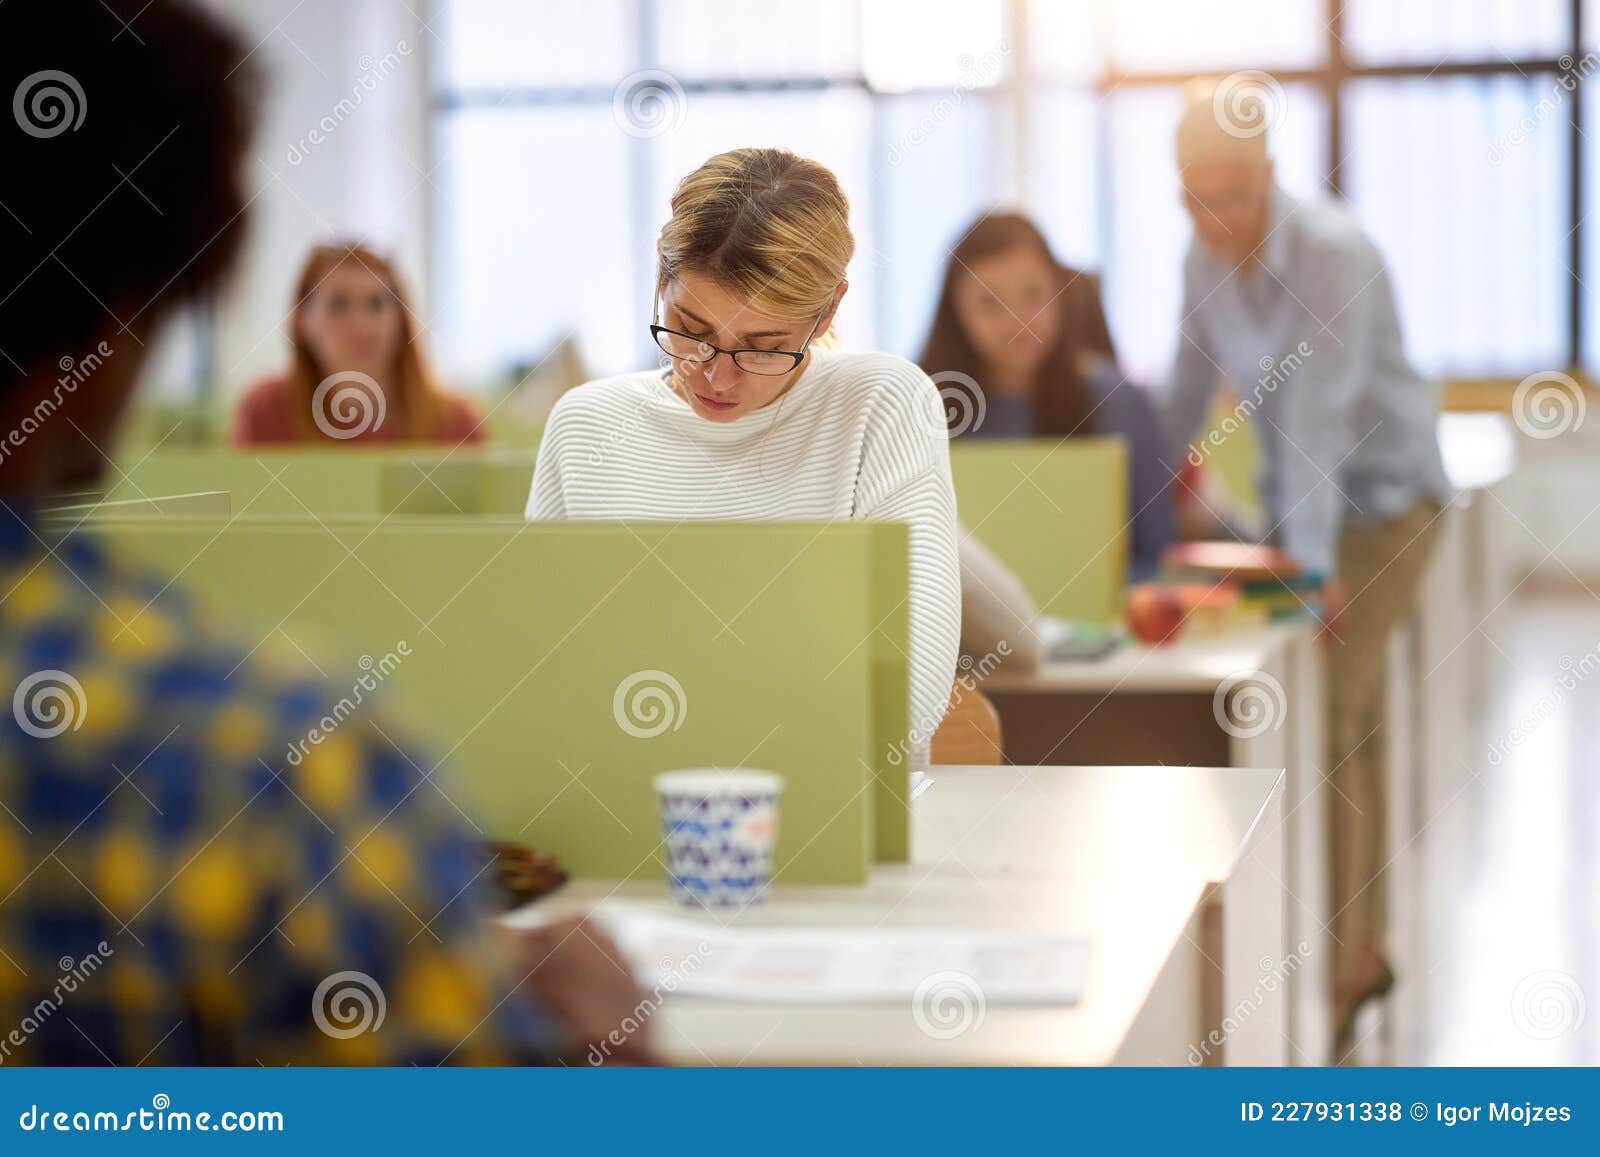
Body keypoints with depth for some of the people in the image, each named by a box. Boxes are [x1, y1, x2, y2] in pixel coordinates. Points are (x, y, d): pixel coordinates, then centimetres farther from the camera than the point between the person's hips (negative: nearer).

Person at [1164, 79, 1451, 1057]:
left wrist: (1310, 559, -35)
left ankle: (1332, 978, -10)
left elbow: (1323, 410, -30)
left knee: (1322, 718, -15)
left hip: (1386, 498, -7)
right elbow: (1190, 387, 6)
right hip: (1303, 500, 7)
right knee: (1348, 723, 11)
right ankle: (1366, 948, 21)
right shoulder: (1206, 257, -2)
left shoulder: (1335, 253, -24)